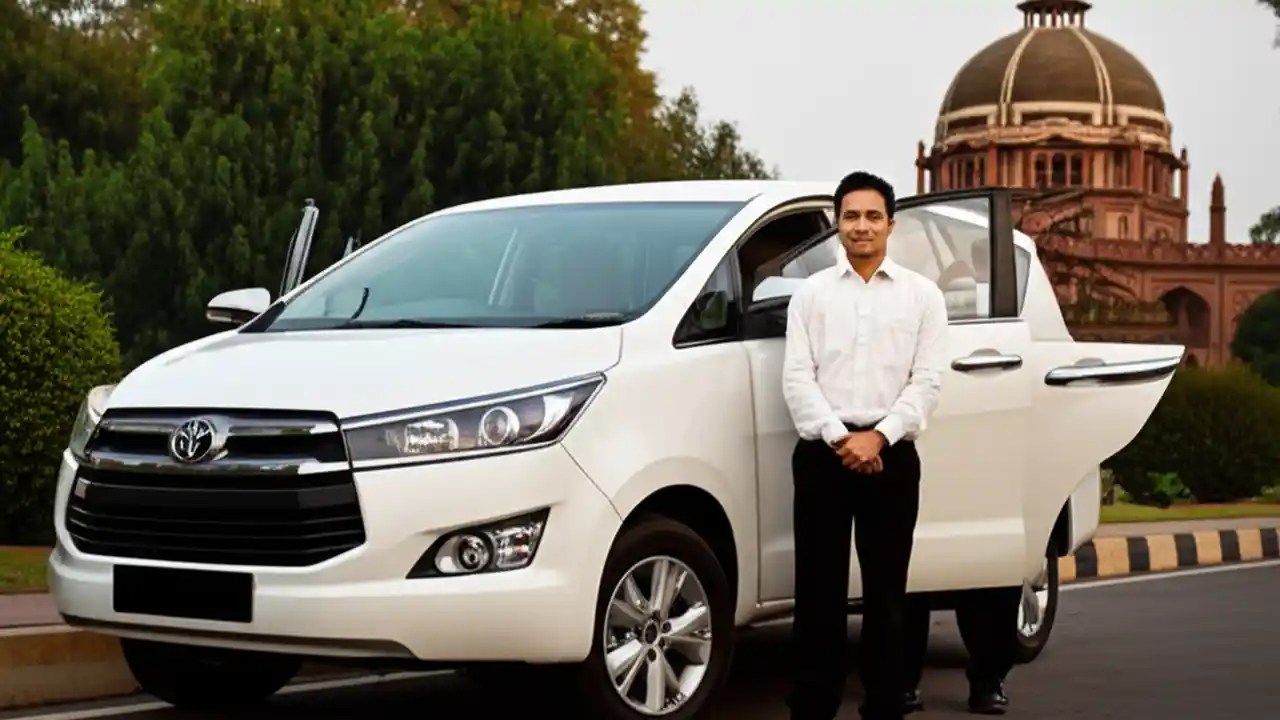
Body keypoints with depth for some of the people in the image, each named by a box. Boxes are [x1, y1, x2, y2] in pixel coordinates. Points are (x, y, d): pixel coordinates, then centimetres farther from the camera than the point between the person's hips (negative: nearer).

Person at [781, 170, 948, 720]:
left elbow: (927, 381, -1)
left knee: (887, 591, 4)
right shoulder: (811, 293, 9)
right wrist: (839, 438, -13)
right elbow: (796, 377, 0)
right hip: (822, 453, 0)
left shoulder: (921, 294, 8)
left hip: (890, 455, 0)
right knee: (818, 589, 1)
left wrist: (878, 437, -13)